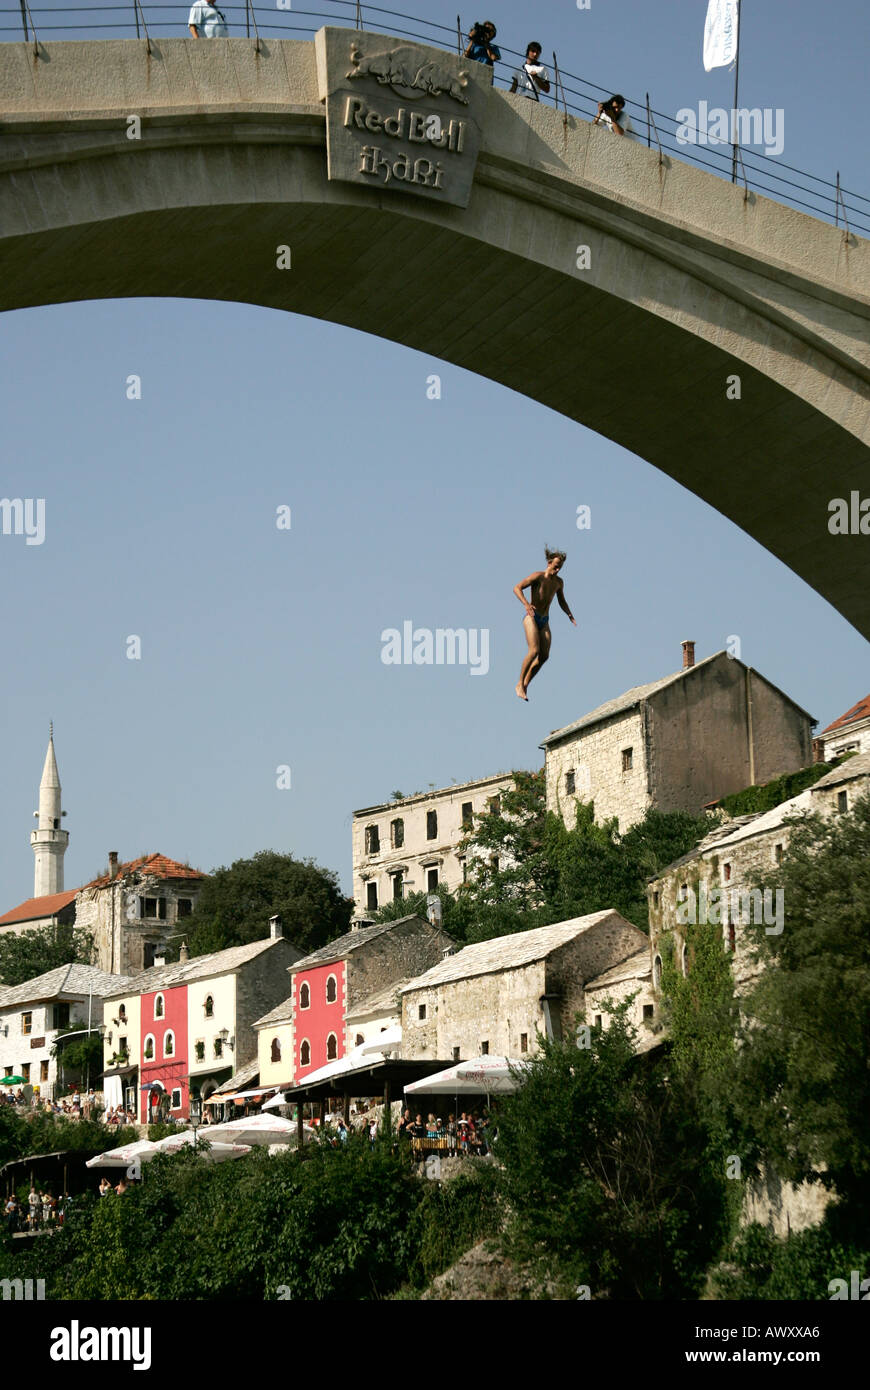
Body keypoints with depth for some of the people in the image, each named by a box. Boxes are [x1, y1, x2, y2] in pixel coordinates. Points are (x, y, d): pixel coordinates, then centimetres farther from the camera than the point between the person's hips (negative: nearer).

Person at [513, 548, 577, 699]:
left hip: (544, 621, 6)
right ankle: (520, 684, -13)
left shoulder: (559, 582, 11)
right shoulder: (538, 576, -9)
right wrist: (526, 604, -31)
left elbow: (562, 601, 27)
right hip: (531, 618, -6)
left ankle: (525, 684, 6)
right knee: (534, 650, -22)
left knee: (544, 656, -5)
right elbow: (517, 588, -16)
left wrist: (570, 615, 9)